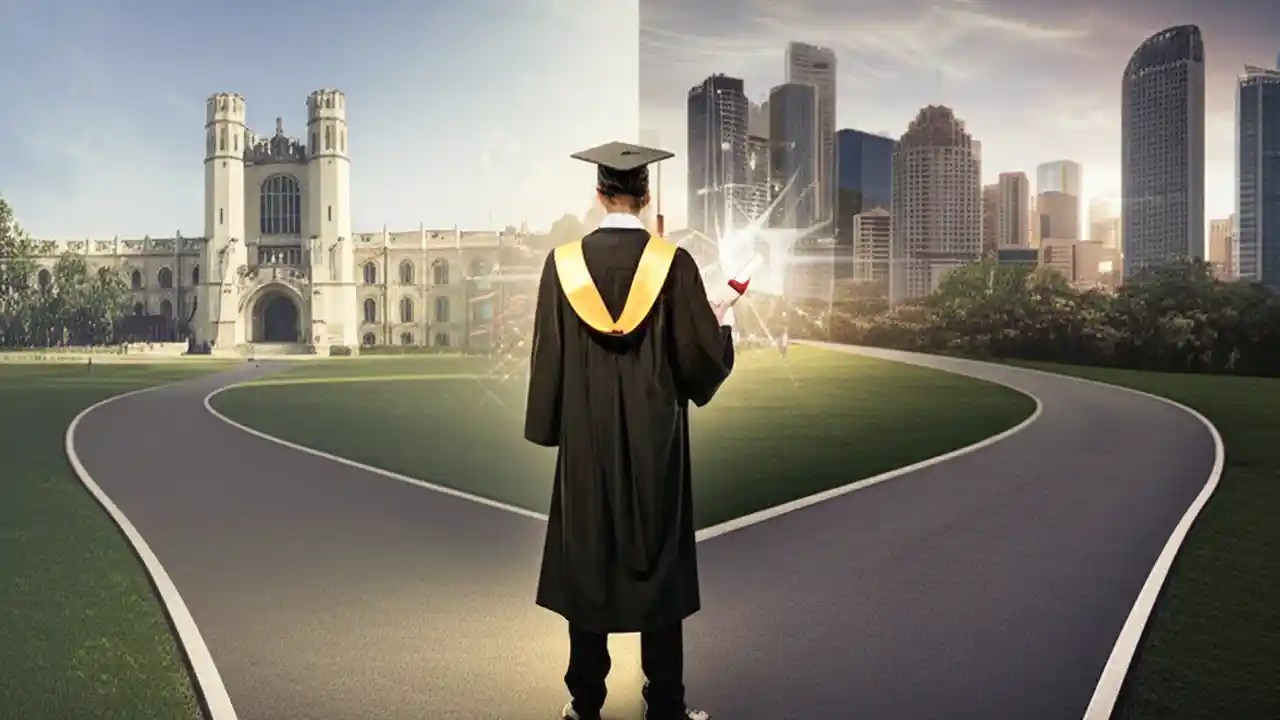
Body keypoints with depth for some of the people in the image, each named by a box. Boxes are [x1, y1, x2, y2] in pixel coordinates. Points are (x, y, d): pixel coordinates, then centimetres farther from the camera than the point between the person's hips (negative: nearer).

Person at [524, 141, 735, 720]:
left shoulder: (563, 263, -3)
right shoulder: (673, 263, -8)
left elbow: (547, 356, 0)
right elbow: (703, 357, -7)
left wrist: (550, 428, 10)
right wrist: (724, 325, 14)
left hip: (586, 435, 1)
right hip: (654, 436, -1)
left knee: (586, 560, 11)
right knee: (659, 563, 9)